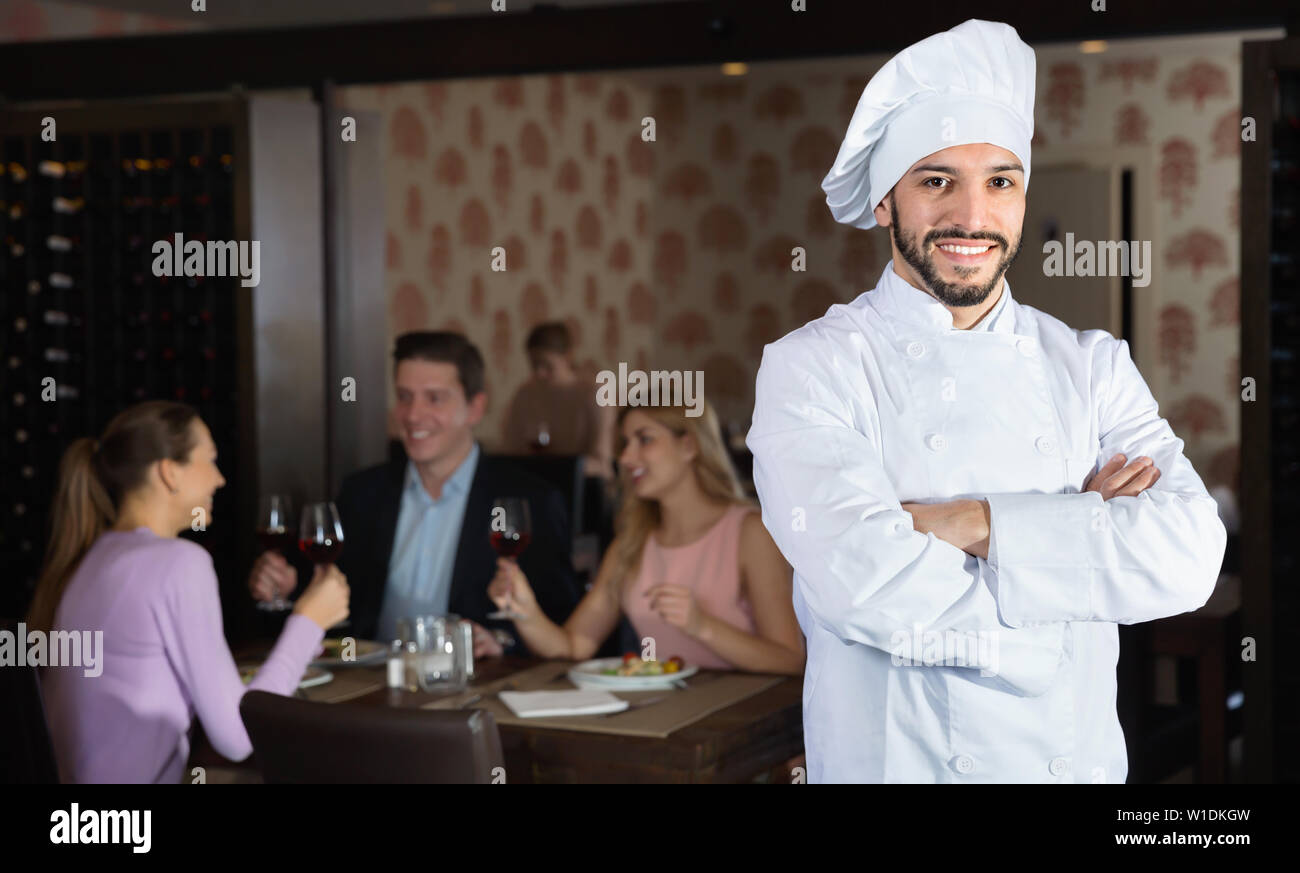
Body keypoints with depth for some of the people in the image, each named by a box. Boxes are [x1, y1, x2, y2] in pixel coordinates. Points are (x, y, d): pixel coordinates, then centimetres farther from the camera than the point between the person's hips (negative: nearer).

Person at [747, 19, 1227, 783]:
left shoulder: (1093, 364, 1)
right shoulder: (811, 367, -10)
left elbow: (1189, 554, -13)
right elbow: (866, 584, -24)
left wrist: (971, 524, -21)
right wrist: (1081, 534, -14)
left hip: (1078, 759, 3)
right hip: (891, 760, -3)